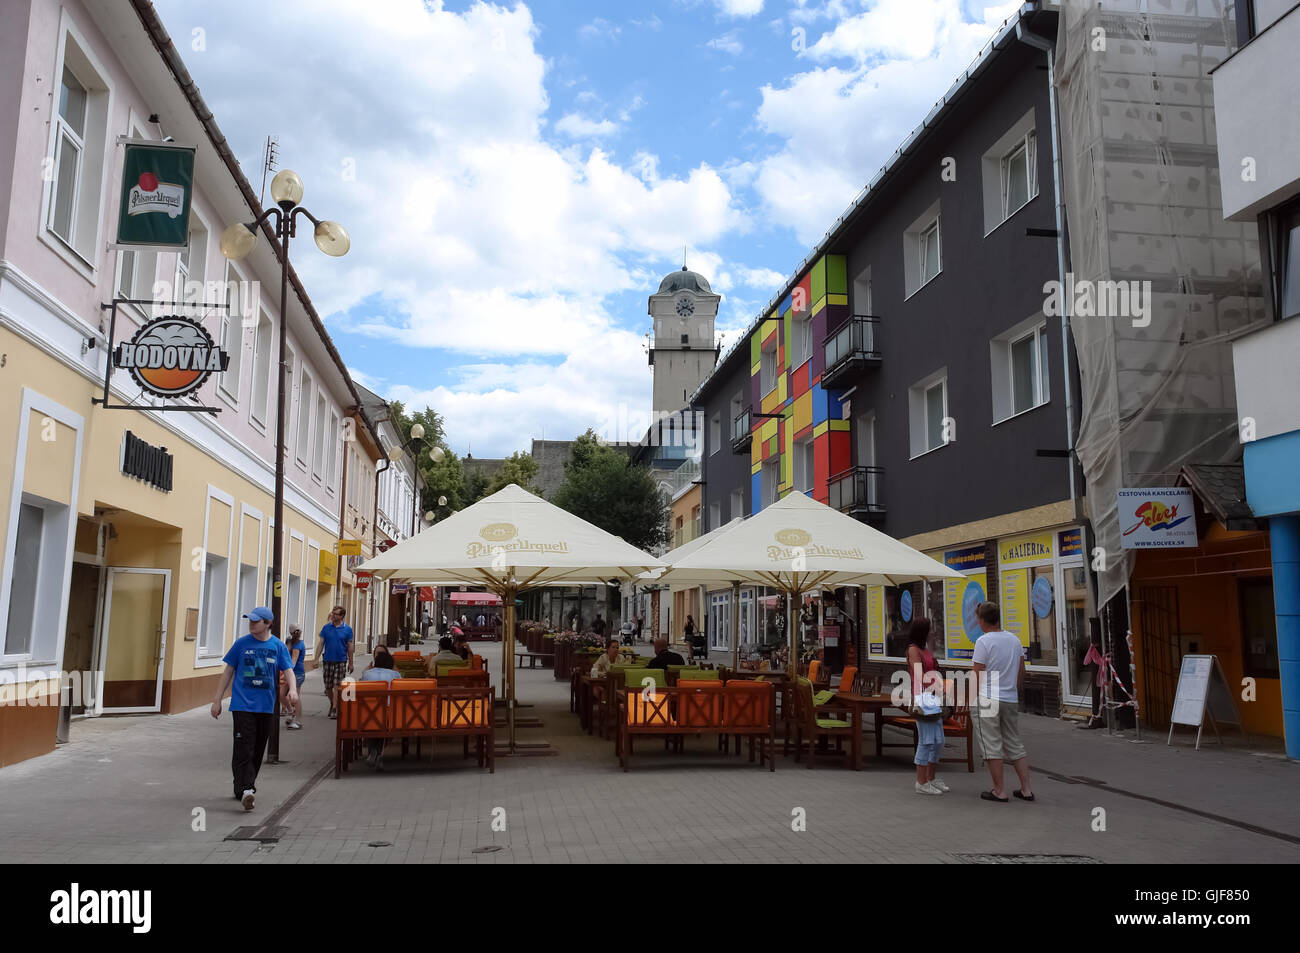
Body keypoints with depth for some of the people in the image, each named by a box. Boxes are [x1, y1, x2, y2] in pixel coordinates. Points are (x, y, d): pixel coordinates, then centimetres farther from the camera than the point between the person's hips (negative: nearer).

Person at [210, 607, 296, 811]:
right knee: (243, 747, -12)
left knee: (258, 749, 11)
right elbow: (228, 671, 8)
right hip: (242, 704, -2)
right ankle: (245, 789, -16)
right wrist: (217, 700, 6)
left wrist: (292, 689, -20)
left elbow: (288, 670, 0)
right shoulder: (241, 643, 2)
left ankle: (245, 785, 29)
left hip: (266, 706, 2)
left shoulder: (278, 646, 3)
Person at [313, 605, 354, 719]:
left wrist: (350, 663, 5)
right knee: (328, 687, 9)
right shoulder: (326, 627, 3)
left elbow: (349, 647, 4)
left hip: (341, 661, -2)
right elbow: (320, 643, 4)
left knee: (337, 686, -7)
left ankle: (334, 709, -4)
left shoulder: (347, 629, 0)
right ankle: (332, 703, 32)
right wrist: (316, 658, -4)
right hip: (328, 660, 2)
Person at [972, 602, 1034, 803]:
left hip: (988, 700, -6)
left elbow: (978, 675, -12)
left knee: (992, 747, 1)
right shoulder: (1014, 639, 8)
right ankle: (1026, 790, 15)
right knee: (1015, 746, 15)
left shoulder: (983, 641, -12)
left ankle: (999, 792, 4)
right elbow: (1021, 671, 13)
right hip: (1011, 700, 7)